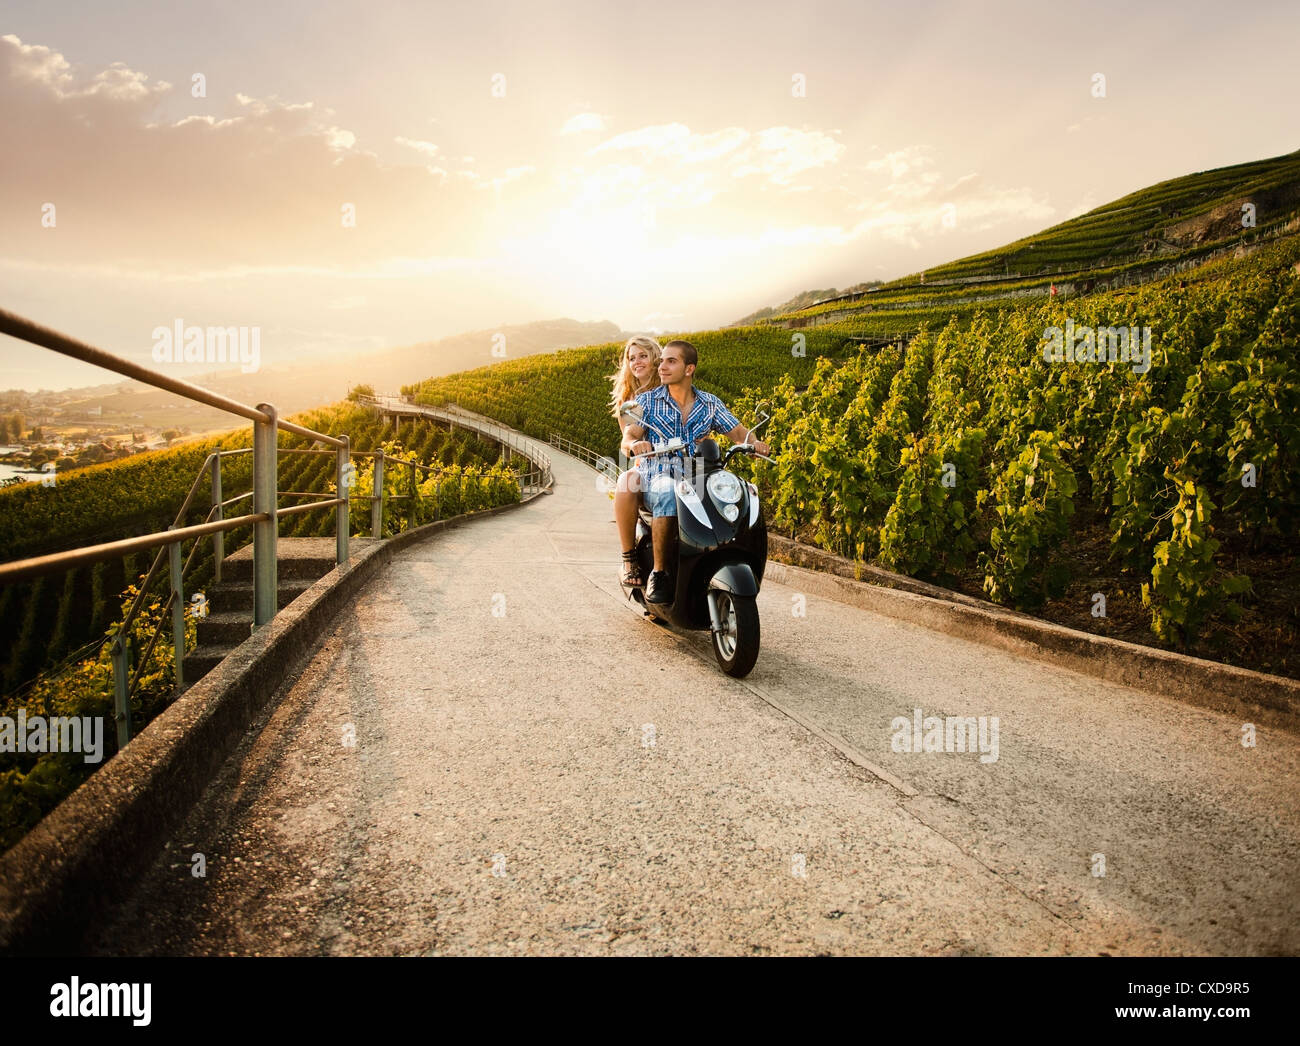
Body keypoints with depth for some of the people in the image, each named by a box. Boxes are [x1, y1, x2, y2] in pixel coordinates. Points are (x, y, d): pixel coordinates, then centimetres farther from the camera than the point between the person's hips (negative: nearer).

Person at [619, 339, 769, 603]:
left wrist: (753, 442, -14)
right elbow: (627, 439, -5)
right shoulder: (646, 401, 8)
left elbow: (739, 433, 10)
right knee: (667, 494, -39)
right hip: (657, 476, -2)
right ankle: (659, 574, -29)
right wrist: (635, 444, -30)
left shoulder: (710, 404, 14)